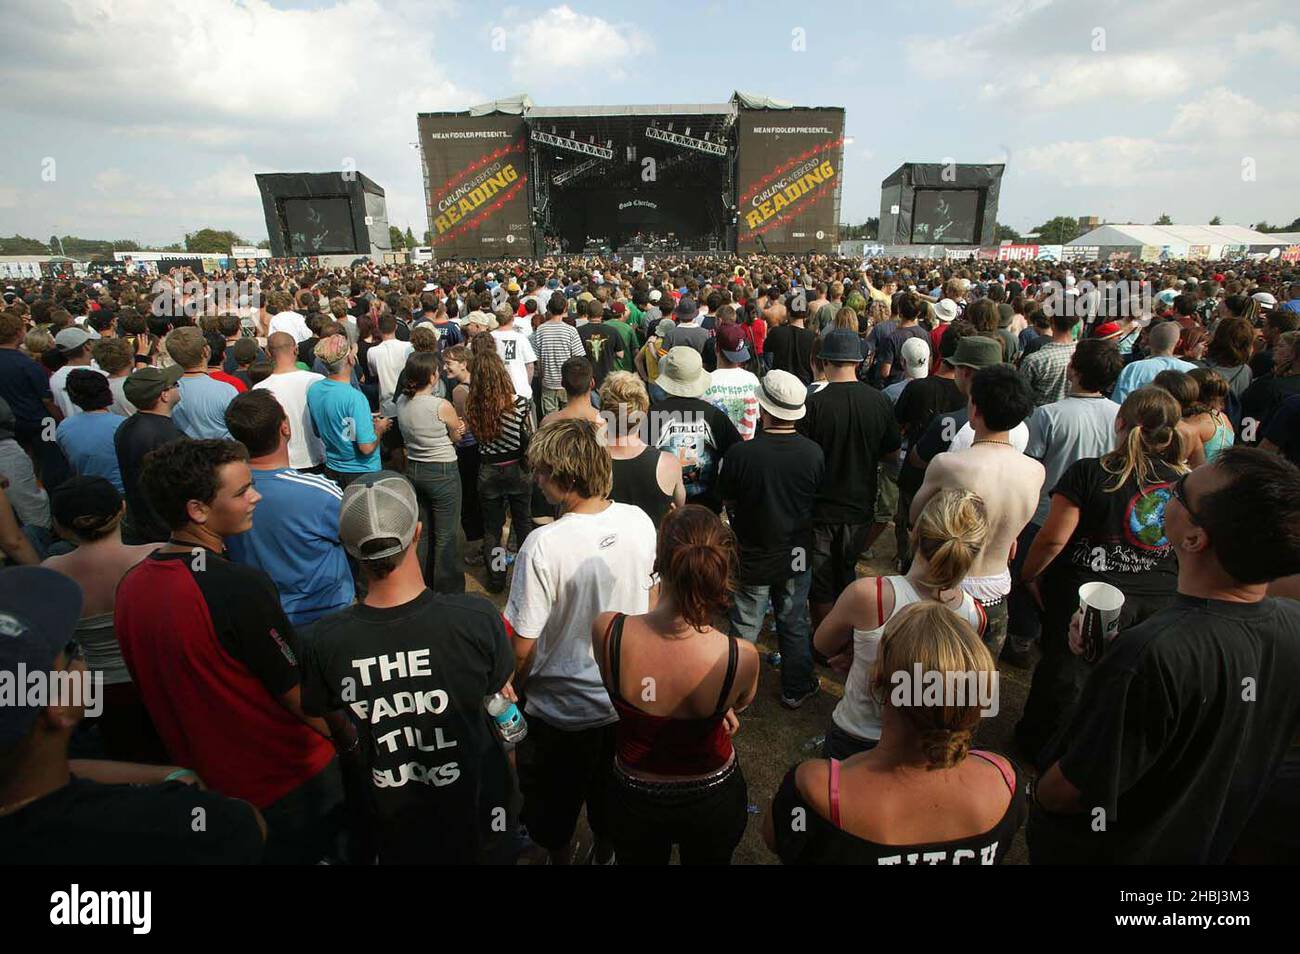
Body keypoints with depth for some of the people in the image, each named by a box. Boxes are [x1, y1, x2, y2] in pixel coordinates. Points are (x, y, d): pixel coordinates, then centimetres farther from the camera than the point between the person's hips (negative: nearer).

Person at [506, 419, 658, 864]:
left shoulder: (543, 546, -30)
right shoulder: (639, 522, -14)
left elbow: (523, 647, -23)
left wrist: (513, 691, -3)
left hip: (562, 712, -4)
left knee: (554, 815, 26)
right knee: (610, 807, 30)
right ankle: (606, 852, 52)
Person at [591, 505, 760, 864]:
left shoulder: (606, 630, -31)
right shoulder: (742, 657, -33)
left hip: (634, 800, 0)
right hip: (714, 801, 0)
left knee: (639, 858, 32)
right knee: (708, 859, 33)